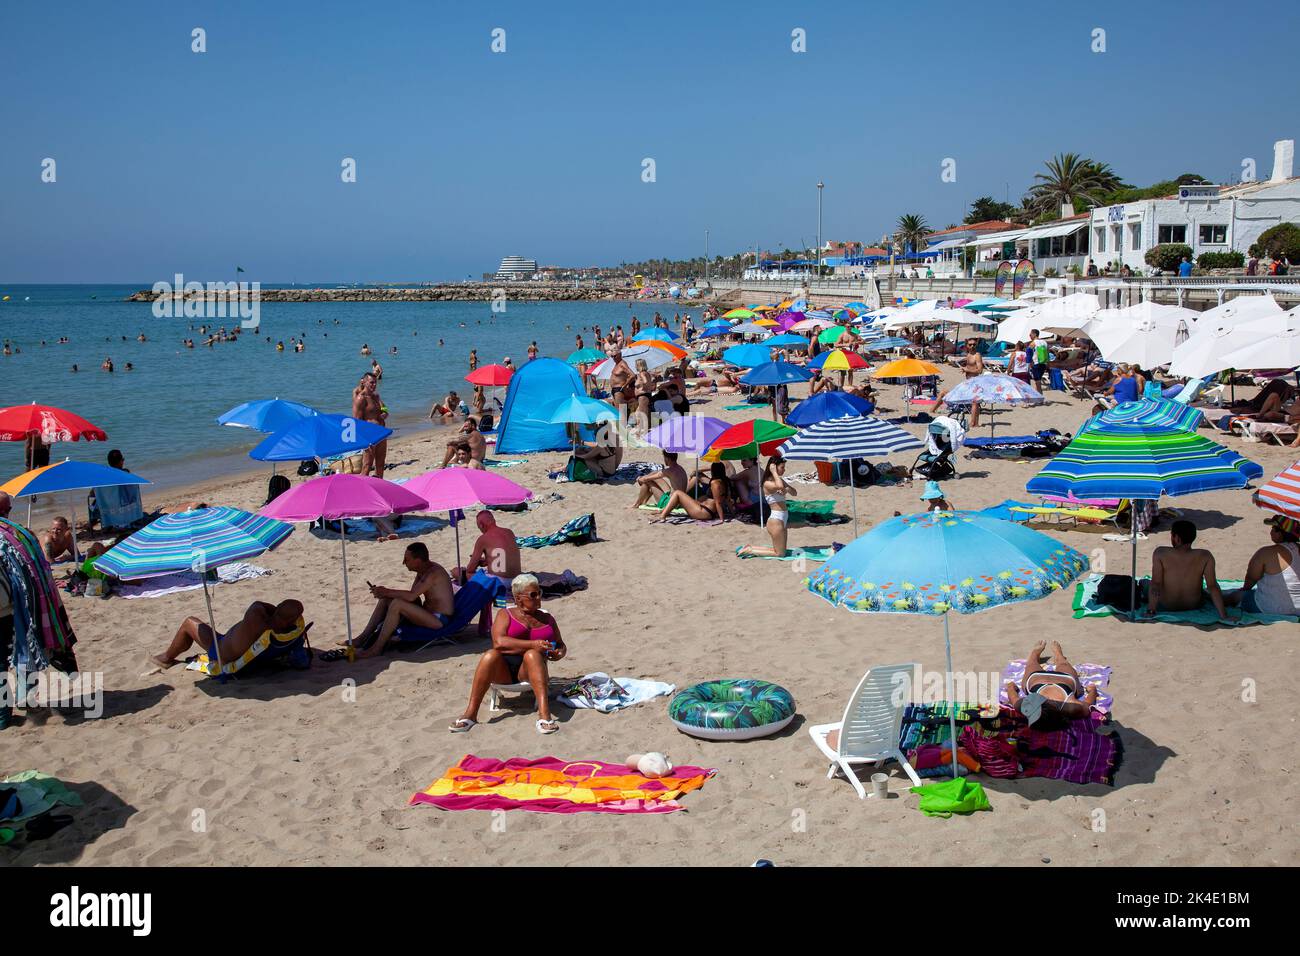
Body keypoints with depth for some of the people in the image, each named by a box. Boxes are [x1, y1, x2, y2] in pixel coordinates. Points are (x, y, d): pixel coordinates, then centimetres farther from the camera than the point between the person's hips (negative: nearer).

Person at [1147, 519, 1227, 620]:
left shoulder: (1160, 554, -24)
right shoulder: (1205, 556, -20)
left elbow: (1155, 583, -23)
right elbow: (1213, 586, -20)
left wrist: (1150, 611, -21)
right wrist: (1223, 615, -17)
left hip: (1165, 607, -1)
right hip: (1194, 606, 2)